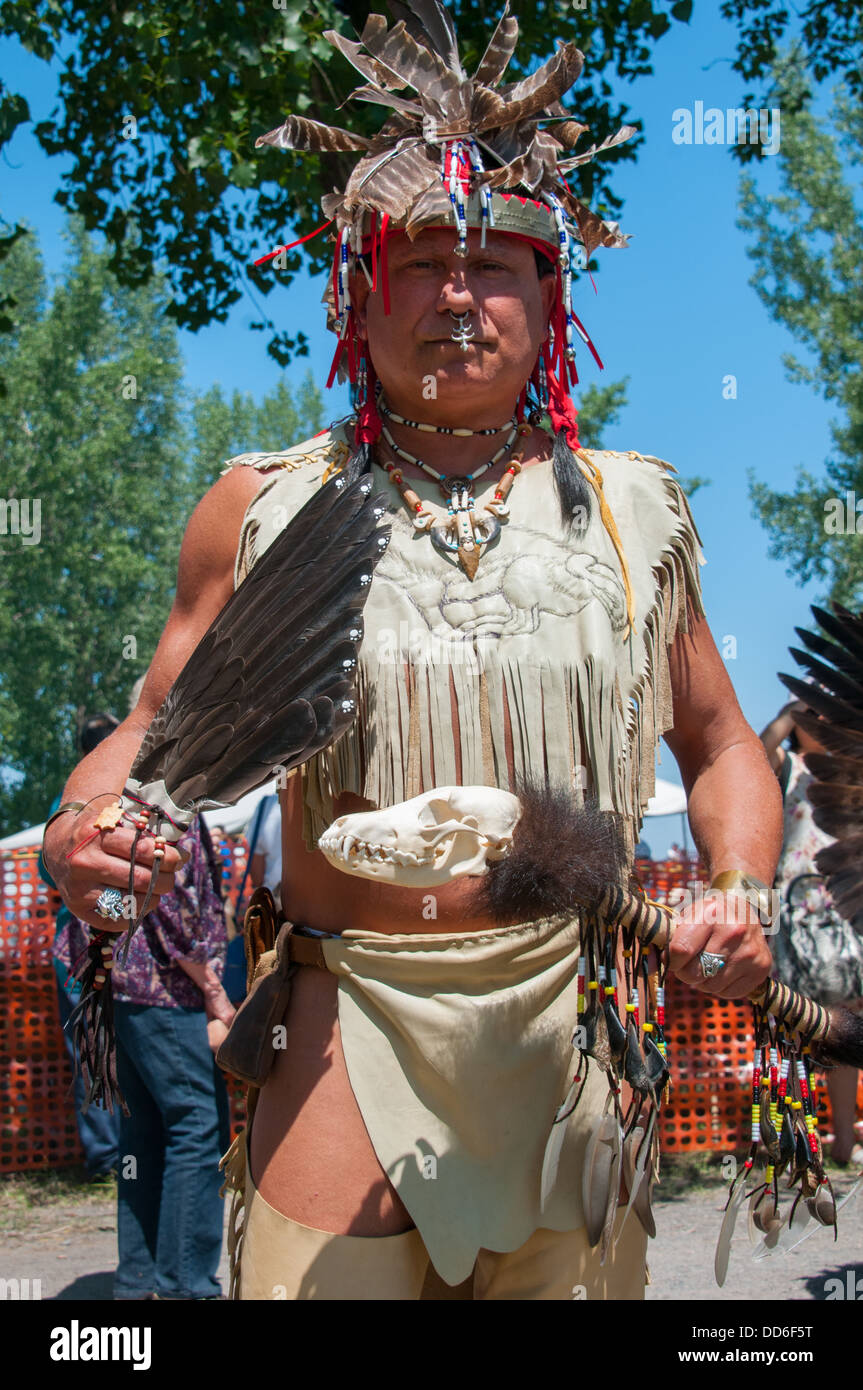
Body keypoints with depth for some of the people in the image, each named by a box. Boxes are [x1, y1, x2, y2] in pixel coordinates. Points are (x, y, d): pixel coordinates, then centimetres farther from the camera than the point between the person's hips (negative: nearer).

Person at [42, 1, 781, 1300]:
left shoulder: (630, 509, 8)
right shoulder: (264, 507, 5)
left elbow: (720, 747, 16)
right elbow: (155, 734, 10)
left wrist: (741, 896, -2)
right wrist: (80, 830, -11)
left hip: (571, 1021, 2)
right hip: (351, 1019, -1)